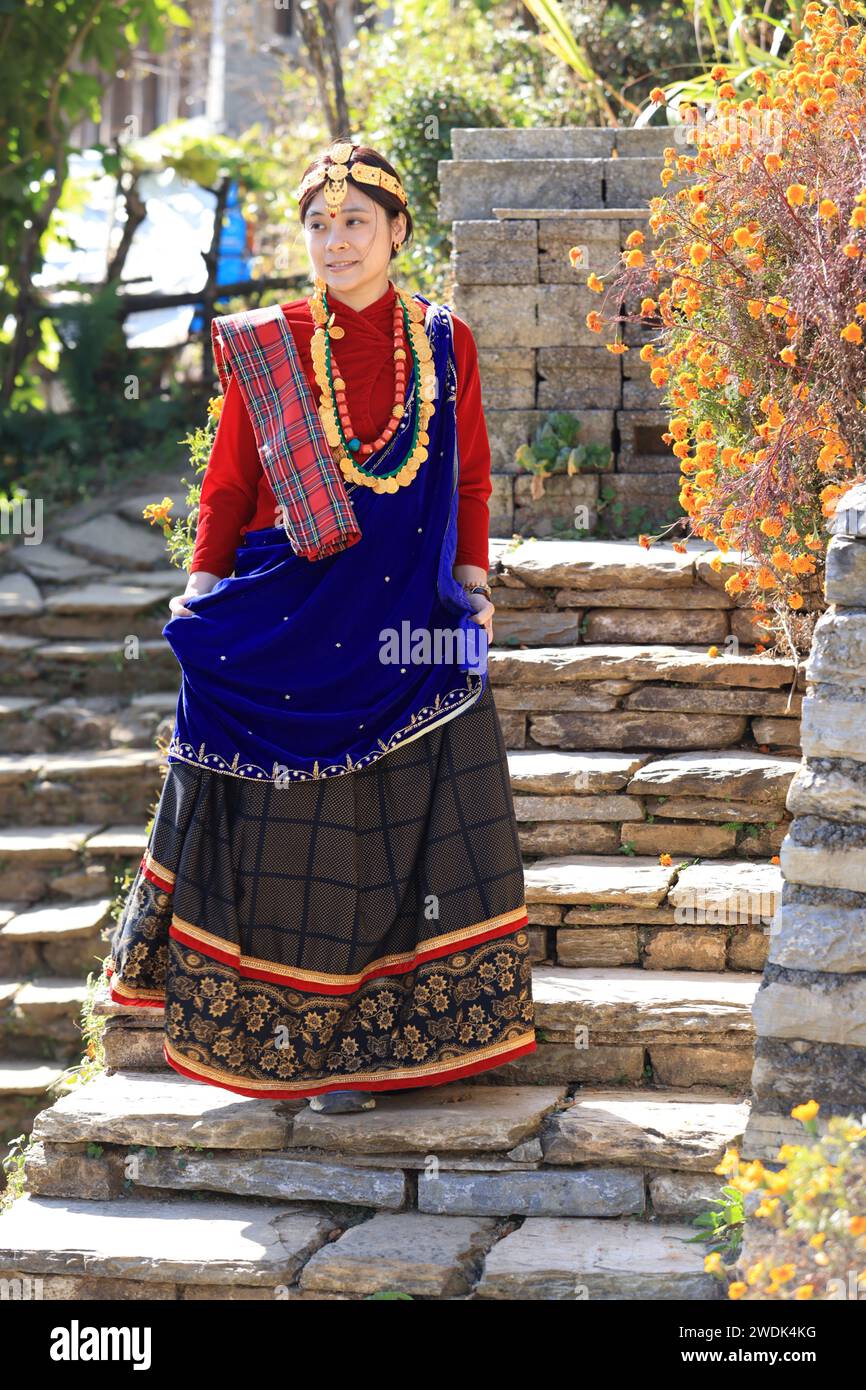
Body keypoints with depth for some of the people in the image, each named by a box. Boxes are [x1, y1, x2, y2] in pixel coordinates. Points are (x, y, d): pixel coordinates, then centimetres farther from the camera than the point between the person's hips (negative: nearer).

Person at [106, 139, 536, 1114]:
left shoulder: (443, 343, 8)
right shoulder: (264, 346, 3)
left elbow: (469, 478, 12)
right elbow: (228, 484, 6)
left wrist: (472, 580, 3)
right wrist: (203, 589, -2)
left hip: (408, 628, 2)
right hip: (291, 621, -1)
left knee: (409, 820, 1)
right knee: (294, 834, 2)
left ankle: (370, 1038, 10)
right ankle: (305, 1043, 11)